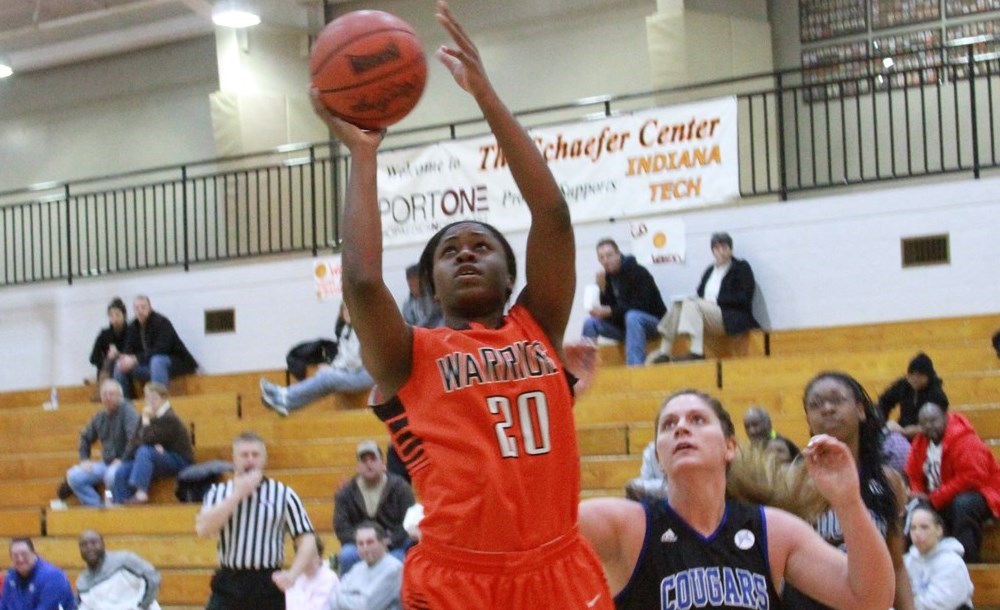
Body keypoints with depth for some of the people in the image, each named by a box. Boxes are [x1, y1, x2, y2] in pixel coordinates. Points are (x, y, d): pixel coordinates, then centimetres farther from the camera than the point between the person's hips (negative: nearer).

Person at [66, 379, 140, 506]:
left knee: (111, 474, -40)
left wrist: (122, 460, -25)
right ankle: (96, 506, -6)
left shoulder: (127, 411, -11)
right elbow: (85, 437, 24)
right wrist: (84, 460, 10)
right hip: (106, 463, 7)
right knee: (73, 476, -8)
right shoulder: (100, 417, 10)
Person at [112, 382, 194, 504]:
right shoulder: (148, 416, 5)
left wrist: (146, 420, -15)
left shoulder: (169, 419, -16)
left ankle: (141, 493, -40)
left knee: (144, 452, -33)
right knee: (121, 473, -11)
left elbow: (147, 439, -25)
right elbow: (133, 441, 0)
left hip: (178, 461, -7)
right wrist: (154, 445, -15)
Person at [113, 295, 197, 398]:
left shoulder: (161, 322, -17)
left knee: (157, 361, -38)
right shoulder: (133, 327, 2)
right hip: (148, 364, 7)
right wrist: (125, 359, -24)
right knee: (120, 365, -5)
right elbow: (128, 350, 1)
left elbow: (160, 350, -27)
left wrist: (136, 359, -32)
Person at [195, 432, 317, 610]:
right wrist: (238, 494, -12)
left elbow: (307, 539, -1)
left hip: (268, 586, -1)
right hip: (228, 585, 1)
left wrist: (292, 574, -17)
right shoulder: (219, 492, 6)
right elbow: (203, 529, -12)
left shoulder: (283, 494, 1)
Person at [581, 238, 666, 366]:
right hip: (623, 324, 7)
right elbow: (607, 307, -1)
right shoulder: (606, 276, 2)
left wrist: (609, 311, -28)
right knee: (590, 323, -7)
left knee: (632, 317, -38)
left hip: (652, 321, -7)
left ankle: (635, 366, -46)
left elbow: (640, 306, -25)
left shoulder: (638, 272, -17)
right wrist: (602, 287, -16)